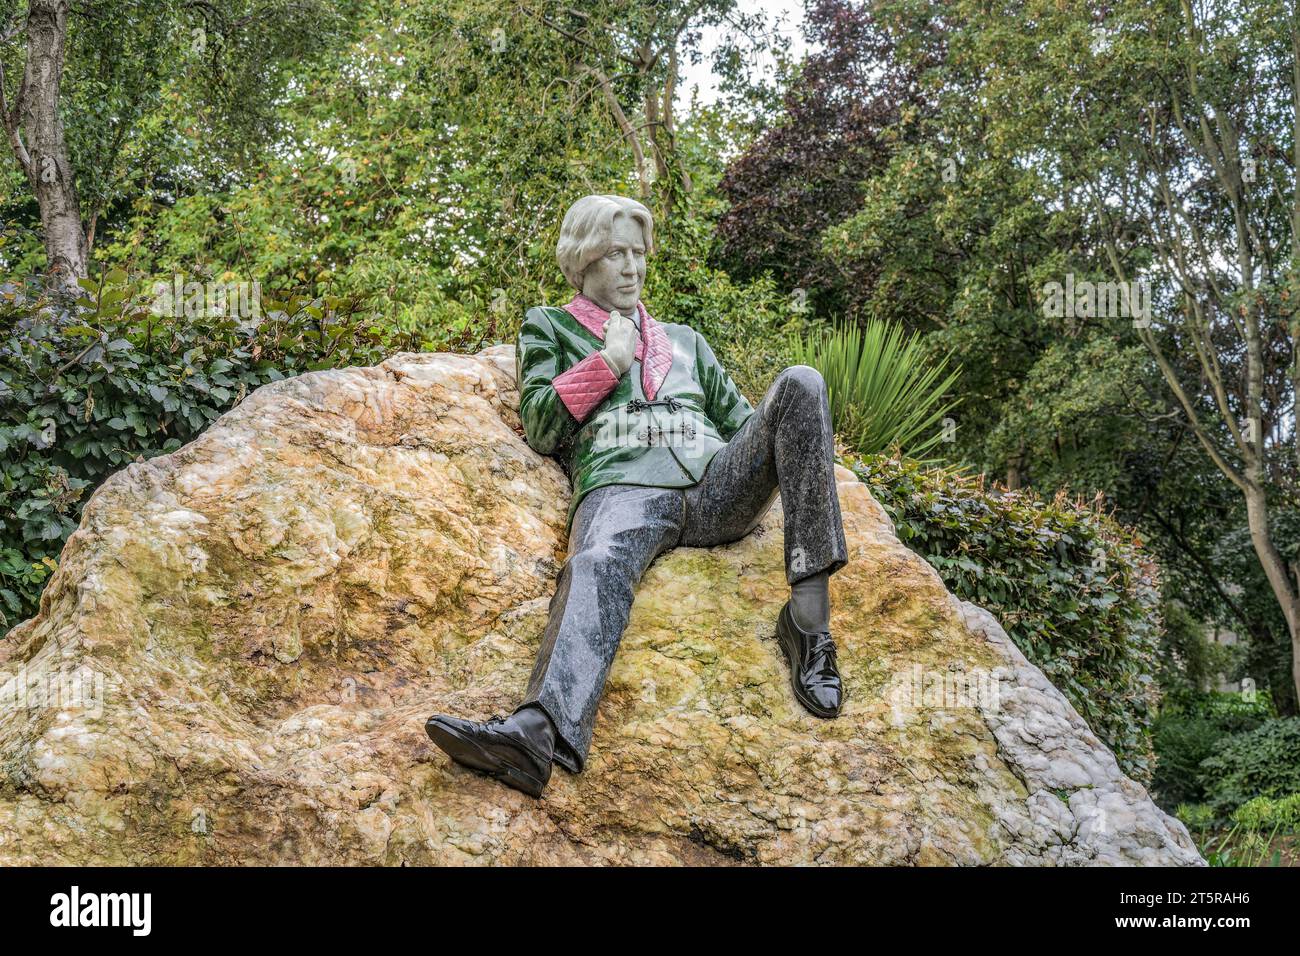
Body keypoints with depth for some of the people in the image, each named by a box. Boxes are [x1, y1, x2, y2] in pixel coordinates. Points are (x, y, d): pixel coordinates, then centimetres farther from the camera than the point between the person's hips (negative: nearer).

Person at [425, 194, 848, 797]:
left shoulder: (684, 340, 38)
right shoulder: (549, 327, 30)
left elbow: (741, 419, 30)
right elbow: (539, 426, 16)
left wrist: (804, 441, 9)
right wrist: (608, 363, 10)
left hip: (717, 483, 3)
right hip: (624, 485, -3)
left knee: (800, 383, -24)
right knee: (598, 565, -40)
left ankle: (809, 616, -33)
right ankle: (538, 733, -70)